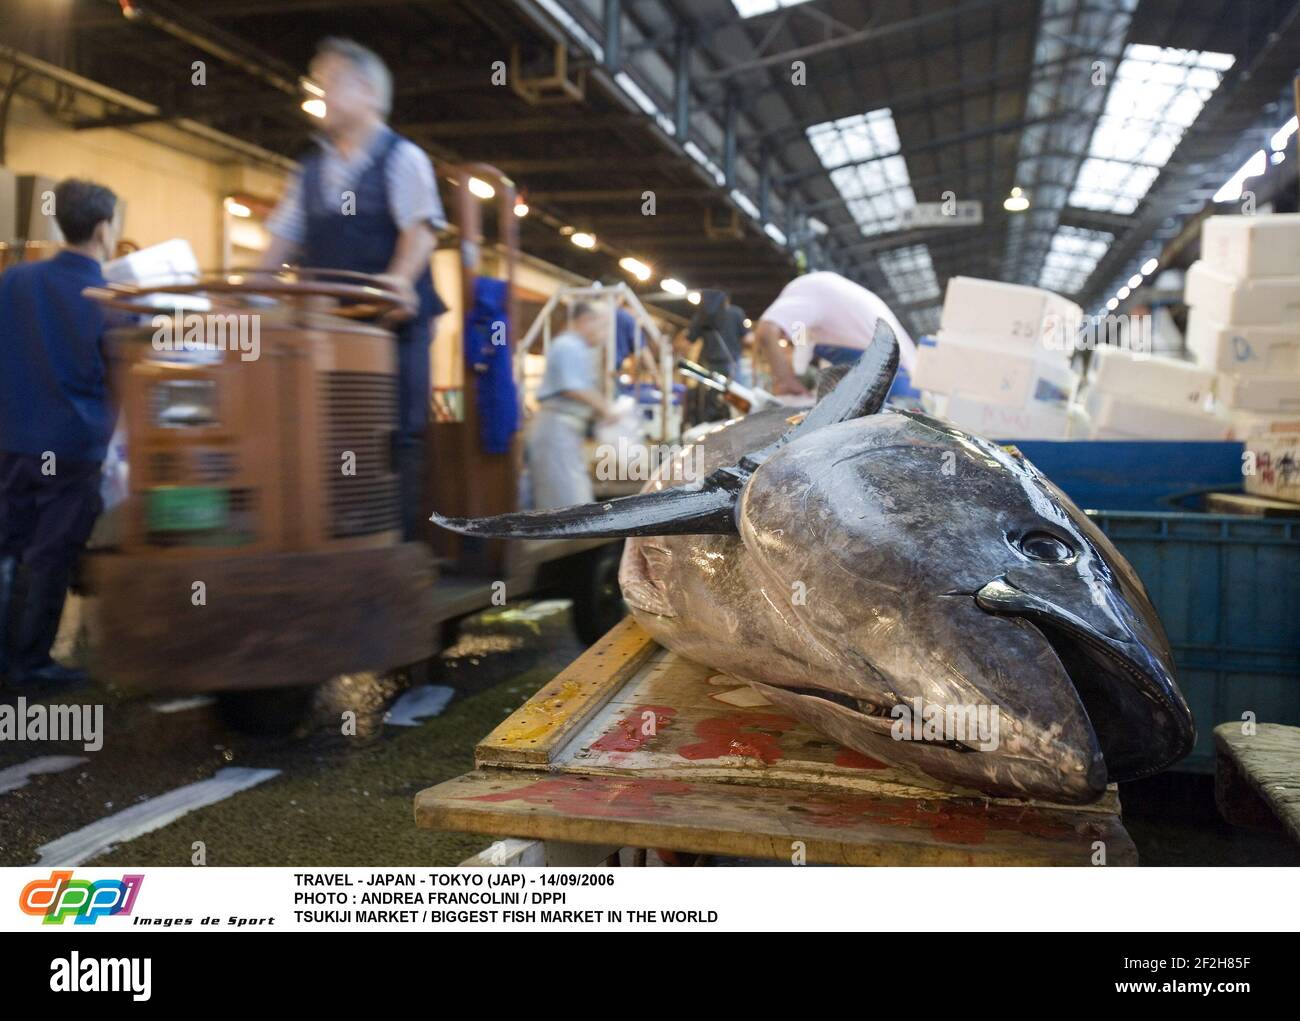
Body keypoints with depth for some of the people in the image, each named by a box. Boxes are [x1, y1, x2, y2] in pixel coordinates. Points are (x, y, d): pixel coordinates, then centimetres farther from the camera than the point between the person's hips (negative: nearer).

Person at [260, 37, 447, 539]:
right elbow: (285, 240, 17)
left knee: (399, 435, -5)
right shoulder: (312, 170, 19)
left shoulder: (402, 157, 3)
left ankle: (402, 537, 1)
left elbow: (421, 227, -11)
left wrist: (400, 277, -29)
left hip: (393, 318, -5)